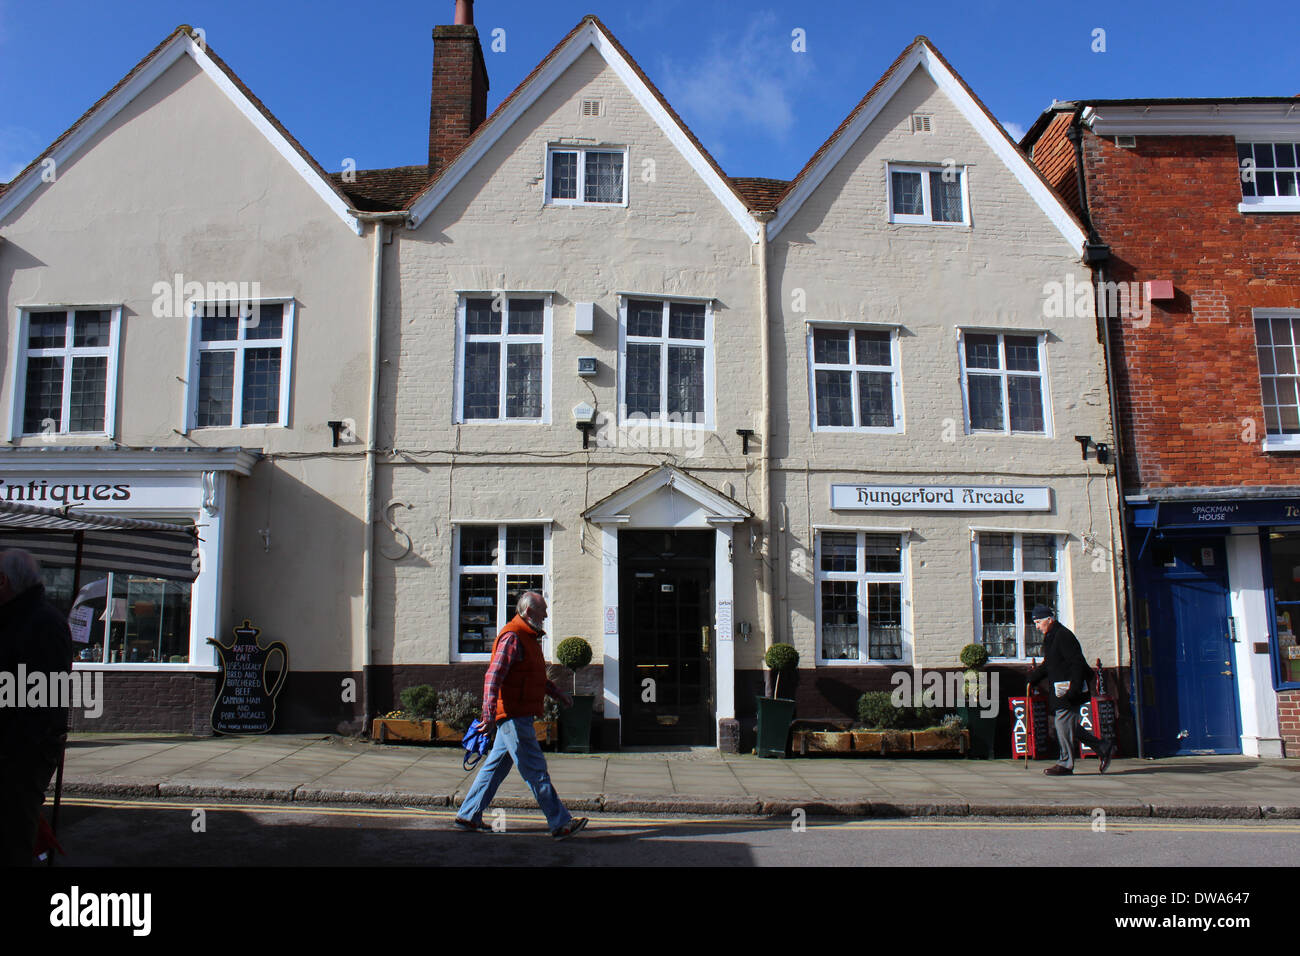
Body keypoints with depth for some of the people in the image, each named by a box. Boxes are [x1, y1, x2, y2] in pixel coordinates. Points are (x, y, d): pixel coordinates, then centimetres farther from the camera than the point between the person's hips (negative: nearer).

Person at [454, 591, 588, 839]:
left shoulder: (529, 637, 18)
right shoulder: (512, 637, -15)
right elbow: (493, 677, -22)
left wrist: (557, 693, 29)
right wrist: (489, 715, -28)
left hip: (520, 716, 10)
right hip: (513, 716, -10)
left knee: (496, 767, 15)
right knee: (535, 770, -7)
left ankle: (468, 816, 23)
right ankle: (560, 824, -4)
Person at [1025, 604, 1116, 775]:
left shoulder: (1063, 635, -14)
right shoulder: (1050, 637, 17)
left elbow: (1077, 663, -19)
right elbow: (1047, 665, 26)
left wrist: (1073, 689, -23)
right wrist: (1032, 679, 15)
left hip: (1070, 689, -10)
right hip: (1061, 690, 10)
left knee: (1063, 722, -7)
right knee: (1069, 724, 12)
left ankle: (1065, 764, 0)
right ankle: (1104, 747, 21)